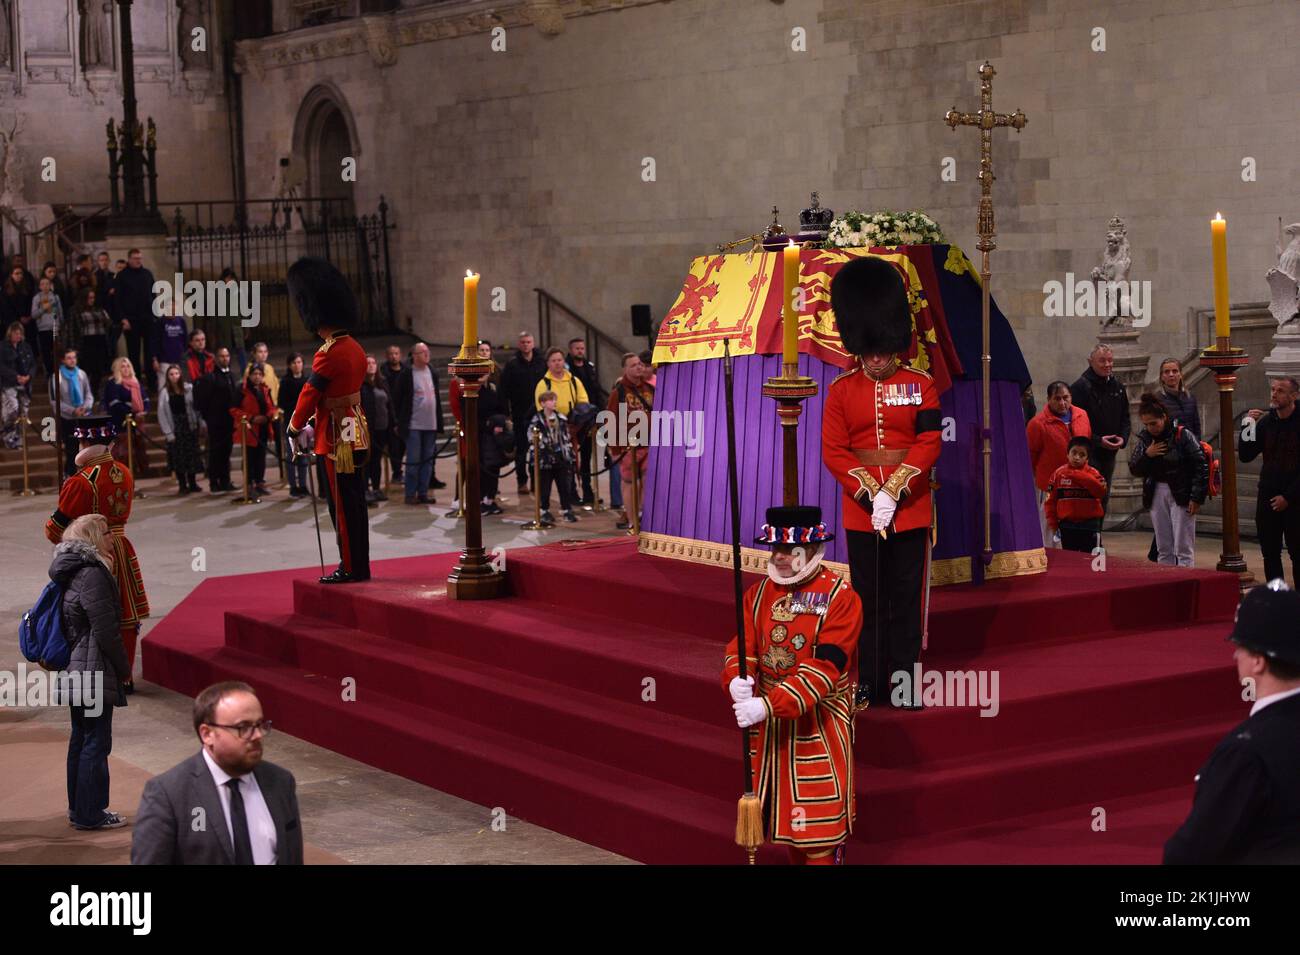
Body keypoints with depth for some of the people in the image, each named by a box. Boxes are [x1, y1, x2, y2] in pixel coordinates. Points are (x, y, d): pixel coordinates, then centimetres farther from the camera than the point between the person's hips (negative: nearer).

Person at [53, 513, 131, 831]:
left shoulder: (73, 571, 12)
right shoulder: (93, 573, -18)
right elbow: (106, 629, -19)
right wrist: (124, 668, -7)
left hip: (76, 670, 10)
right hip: (96, 672, -10)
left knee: (81, 738, 17)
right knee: (96, 742, -3)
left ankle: (79, 807, 25)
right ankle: (90, 813, 3)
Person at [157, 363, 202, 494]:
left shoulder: (189, 388, -2)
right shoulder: (164, 393, -5)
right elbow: (162, 414, -6)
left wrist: (201, 423, -12)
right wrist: (168, 432, -10)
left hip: (190, 426, 1)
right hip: (175, 428, -1)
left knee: (192, 454, 6)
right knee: (178, 456, 1)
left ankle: (192, 483, 18)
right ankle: (182, 485, 8)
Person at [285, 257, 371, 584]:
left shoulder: (329, 354, -19)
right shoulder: (355, 349, 9)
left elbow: (310, 394, -13)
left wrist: (294, 427, 1)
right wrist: (317, 418, 16)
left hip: (335, 440, -9)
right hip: (357, 433, 9)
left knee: (342, 505, -2)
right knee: (355, 503, 12)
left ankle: (350, 567, 2)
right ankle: (360, 566, 17)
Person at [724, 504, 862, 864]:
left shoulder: (840, 597, -14)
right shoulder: (759, 593, 4)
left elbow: (825, 667, -22)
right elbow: (741, 648, 0)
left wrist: (768, 705, -30)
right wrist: (736, 680, -25)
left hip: (819, 722, -6)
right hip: (769, 719, 6)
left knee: (818, 812, -3)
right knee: (786, 807, 16)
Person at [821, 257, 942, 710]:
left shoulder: (921, 386, 0)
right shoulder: (841, 390, 3)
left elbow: (929, 445, -6)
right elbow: (833, 451, -2)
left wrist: (894, 492, -16)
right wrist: (870, 494, -13)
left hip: (911, 508, -1)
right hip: (860, 510, 1)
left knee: (906, 599, 4)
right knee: (868, 599, 6)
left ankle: (903, 682, 10)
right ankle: (870, 683, 13)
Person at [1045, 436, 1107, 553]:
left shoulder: (1092, 473, -3)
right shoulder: (1059, 474, 1)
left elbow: (1101, 490, -23)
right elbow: (1050, 501, 3)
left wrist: (1078, 476, -23)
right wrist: (1053, 523, -3)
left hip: (1089, 526, -2)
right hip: (1067, 526, 2)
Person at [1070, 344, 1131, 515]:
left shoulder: (1117, 387, 11)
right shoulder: (1080, 387, -11)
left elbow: (1125, 418, 17)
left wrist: (1123, 438, -2)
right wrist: (1098, 441, -21)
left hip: (1109, 454, 7)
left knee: (1103, 500, 14)